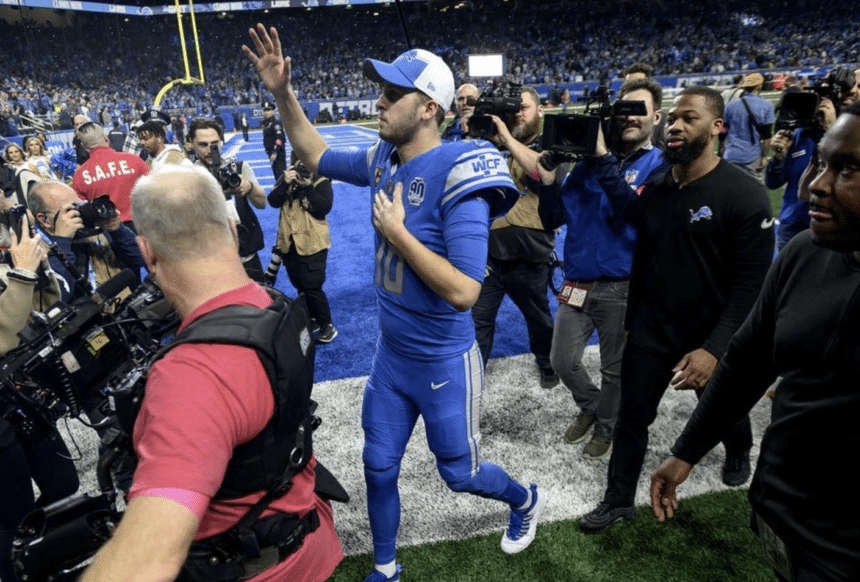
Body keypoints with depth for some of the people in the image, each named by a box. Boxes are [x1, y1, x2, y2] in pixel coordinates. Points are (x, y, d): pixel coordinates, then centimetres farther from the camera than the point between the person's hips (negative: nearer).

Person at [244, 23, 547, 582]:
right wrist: (283, 93, 3)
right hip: (390, 353, 7)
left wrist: (396, 232, -25)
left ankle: (526, 500, 51)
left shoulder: (456, 173, -25)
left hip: (444, 362, -6)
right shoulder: (384, 159, -3)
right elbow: (316, 155, 16)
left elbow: (464, 291, -31)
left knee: (459, 471, 17)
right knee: (379, 467, 19)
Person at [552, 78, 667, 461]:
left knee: (614, 369, 12)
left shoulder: (659, 165, -2)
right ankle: (590, 406, 40)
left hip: (621, 288, -3)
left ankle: (606, 428, 37)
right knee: (562, 361, 11)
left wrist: (604, 159, -26)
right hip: (577, 281, 4)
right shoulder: (589, 156, 7)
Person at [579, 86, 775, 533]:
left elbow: (750, 285, -20)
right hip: (650, 329, 4)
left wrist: (714, 349, -26)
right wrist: (630, 320, 12)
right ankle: (619, 500, 25)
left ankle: (738, 455, 56)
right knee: (631, 417, 7)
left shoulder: (744, 195, -18)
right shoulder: (653, 188, -1)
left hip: (710, 336, -3)